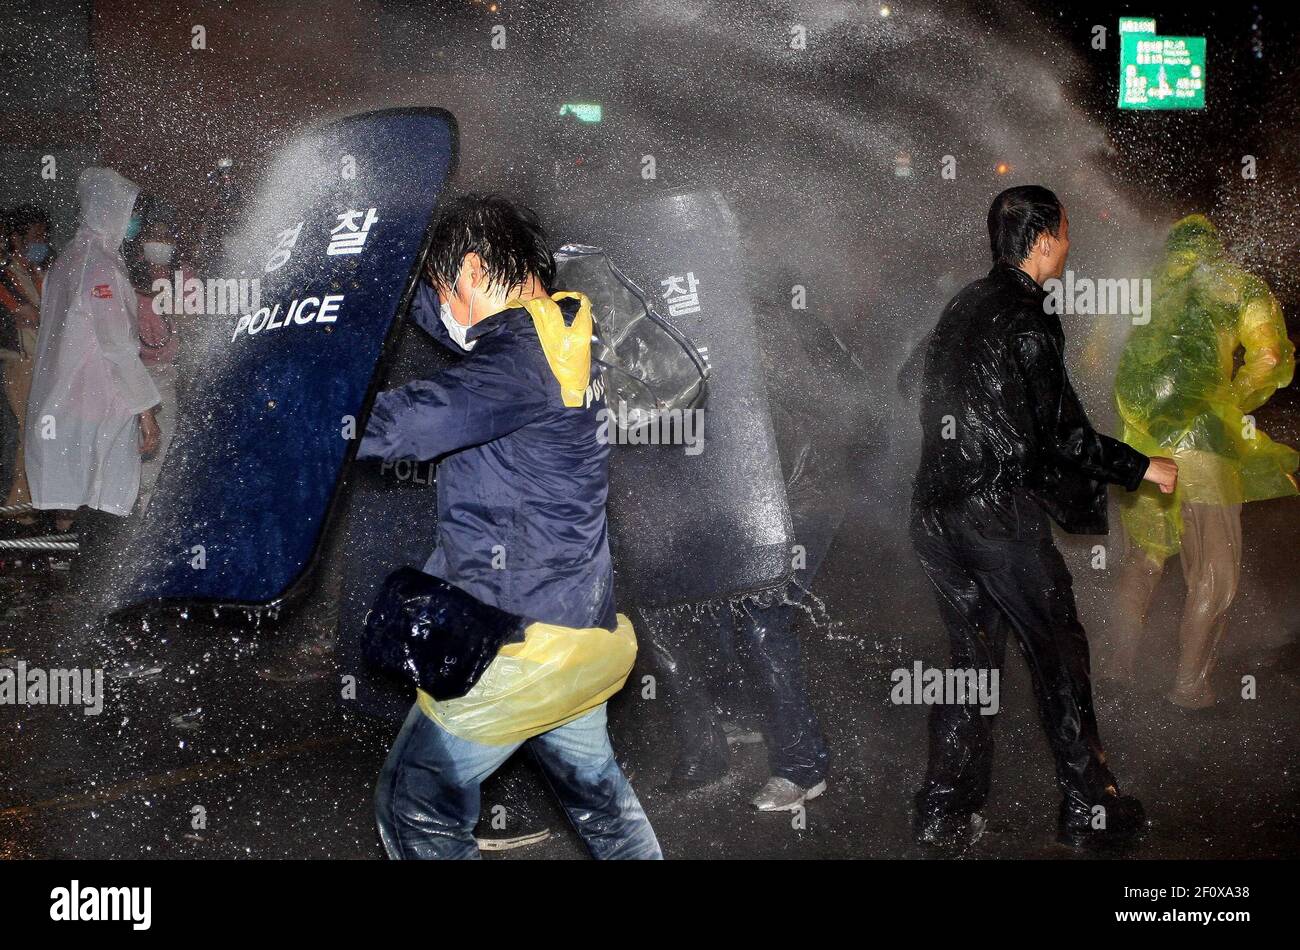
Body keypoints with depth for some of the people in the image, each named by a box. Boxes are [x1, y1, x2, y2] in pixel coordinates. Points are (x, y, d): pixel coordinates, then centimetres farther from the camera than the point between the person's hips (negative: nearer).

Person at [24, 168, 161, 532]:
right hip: (99, 411, -9)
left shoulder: (66, 259, 14)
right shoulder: (101, 266, -14)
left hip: (60, 406, 9)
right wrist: (146, 411, -15)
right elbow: (118, 346, -17)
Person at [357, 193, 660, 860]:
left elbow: (399, 425, -31)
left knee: (416, 811, 4)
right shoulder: (566, 331, 8)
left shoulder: (520, 359, -20)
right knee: (595, 790, 27)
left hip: (518, 644, -9)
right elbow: (431, 311, 20)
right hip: (584, 630, 10)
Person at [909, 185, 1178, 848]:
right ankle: (1089, 807, 15)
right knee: (1057, 653, 6)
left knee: (972, 656, 15)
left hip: (937, 514, 8)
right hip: (1000, 514, -8)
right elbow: (1058, 433, -13)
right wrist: (1141, 468, -1)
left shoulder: (964, 304, 13)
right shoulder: (1028, 320, -13)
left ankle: (945, 813, 17)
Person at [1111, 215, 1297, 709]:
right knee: (1214, 571, 6)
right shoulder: (1242, 285, 8)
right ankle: (1189, 683, 3)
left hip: (1136, 438, 4)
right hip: (1200, 437, -4)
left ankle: (1123, 660, 11)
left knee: (1145, 551, 21)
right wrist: (1234, 407, 9)